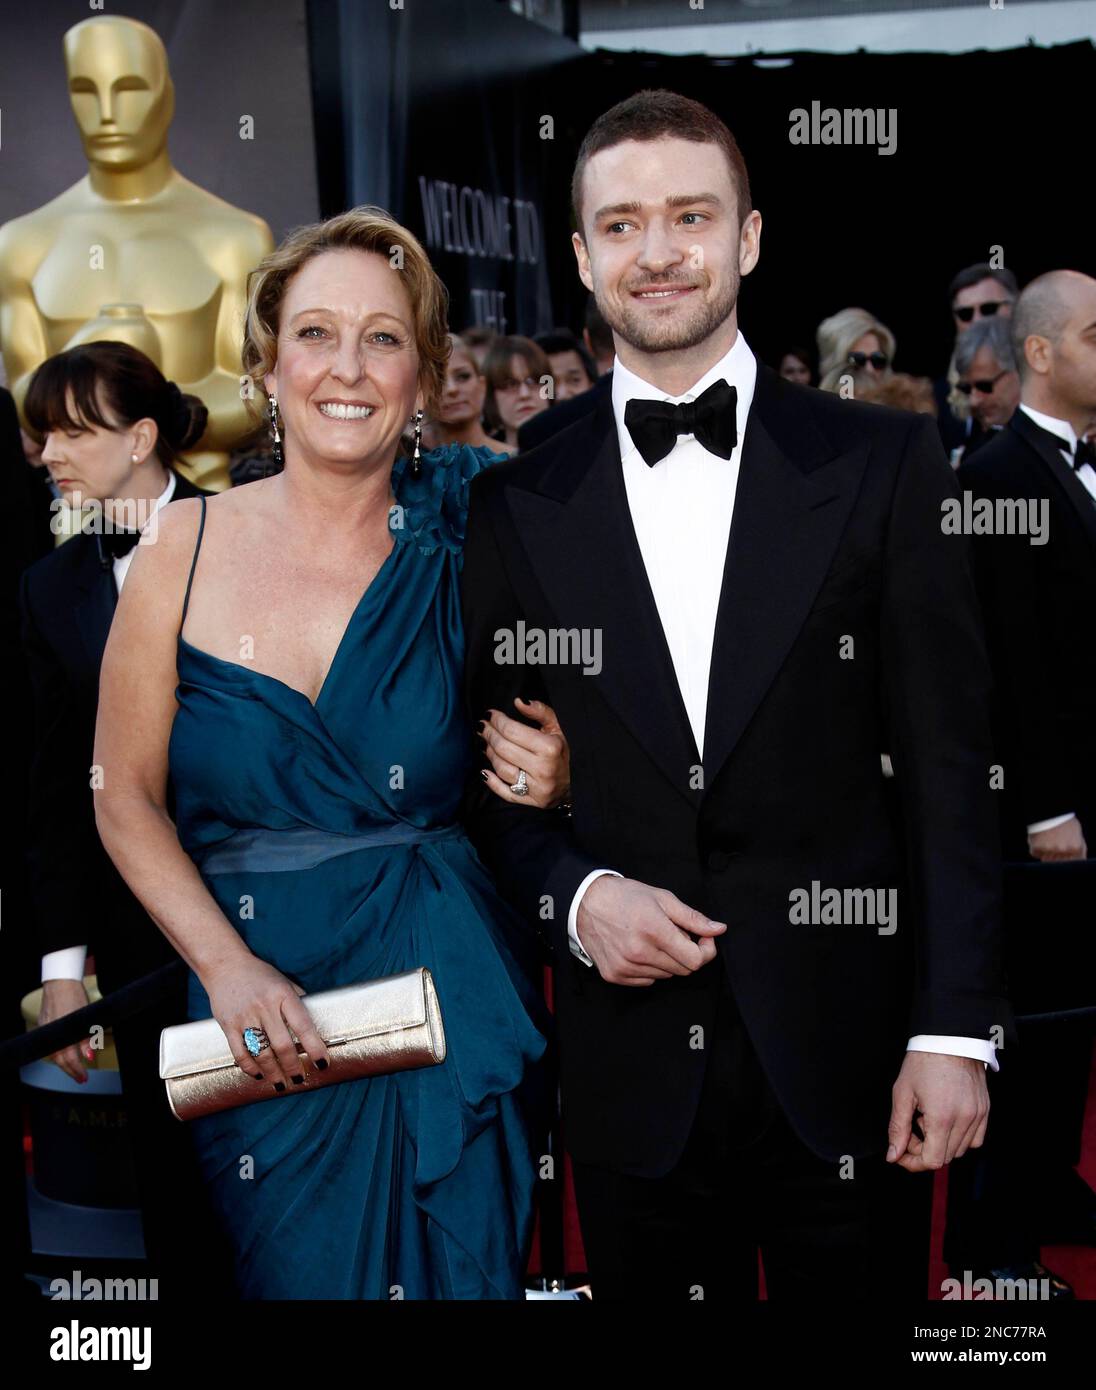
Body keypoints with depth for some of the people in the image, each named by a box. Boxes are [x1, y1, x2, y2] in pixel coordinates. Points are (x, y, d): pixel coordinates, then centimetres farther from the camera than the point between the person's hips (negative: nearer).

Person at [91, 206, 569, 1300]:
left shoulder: (462, 551, -1)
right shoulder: (189, 548, -2)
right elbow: (127, 798, 0)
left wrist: (541, 785, -12)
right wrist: (227, 970, -12)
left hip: (450, 1004, 0)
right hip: (261, 1012, 0)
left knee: (455, 1273, 6)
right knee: (302, 1278, 8)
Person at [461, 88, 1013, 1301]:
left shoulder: (880, 462, 0)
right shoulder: (518, 501, 4)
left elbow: (946, 763, -2)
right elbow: (490, 775, 8)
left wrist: (955, 1027, -7)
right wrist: (574, 895, -11)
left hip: (843, 1052, -1)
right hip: (631, 1066, 1)